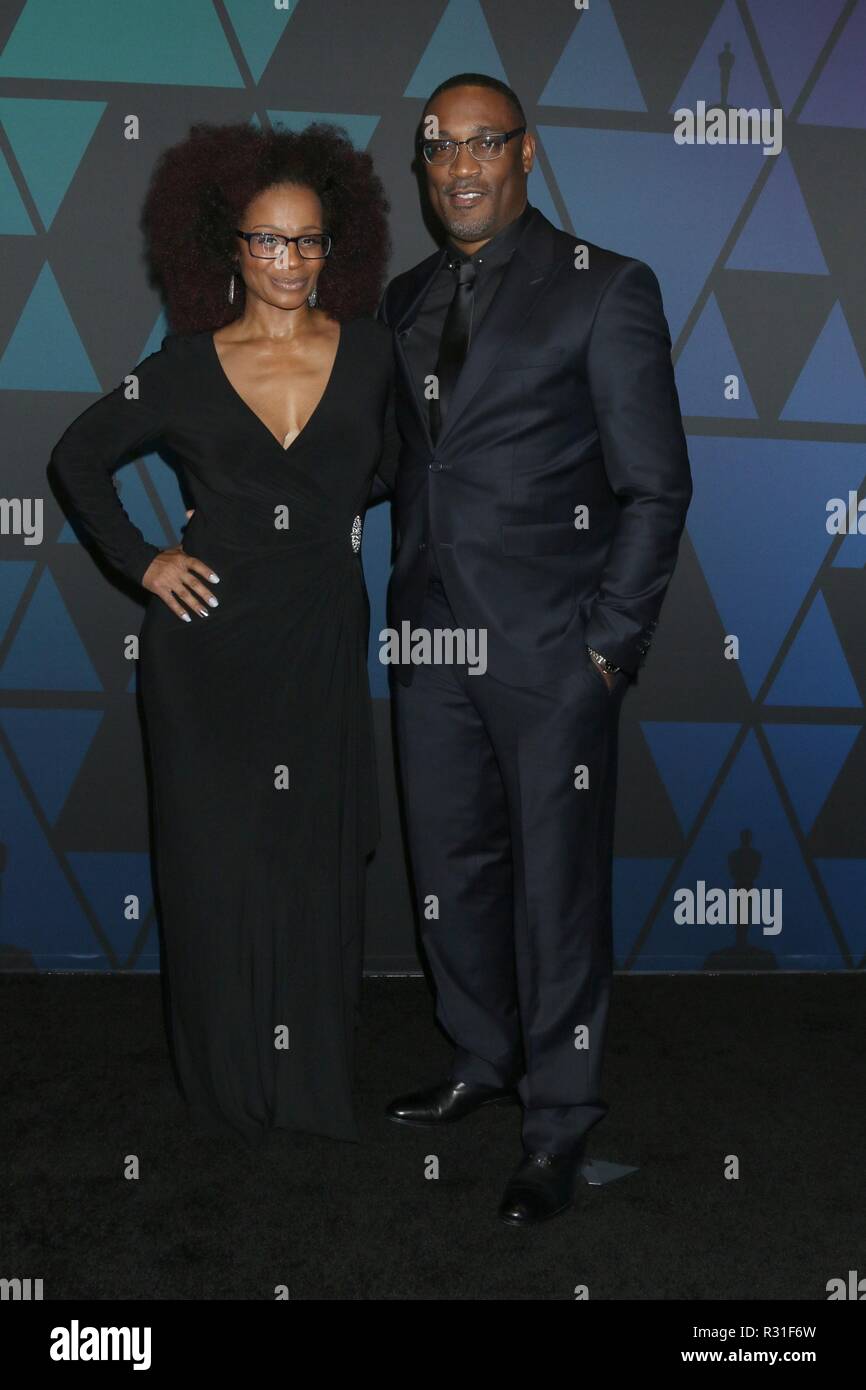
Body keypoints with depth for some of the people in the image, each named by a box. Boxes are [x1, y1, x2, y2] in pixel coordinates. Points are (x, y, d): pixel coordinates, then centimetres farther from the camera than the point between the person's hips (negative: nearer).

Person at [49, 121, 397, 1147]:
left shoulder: (367, 353, 1)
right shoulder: (185, 368, -1)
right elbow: (79, 457, 10)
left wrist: (319, 517, 7)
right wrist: (139, 559, 2)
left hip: (321, 643, 1)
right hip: (207, 646, -1)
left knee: (317, 861, 5)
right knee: (214, 861, 5)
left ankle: (313, 1081, 21)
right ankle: (228, 1085, 21)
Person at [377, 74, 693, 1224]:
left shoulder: (606, 290, -4)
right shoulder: (405, 300, 13)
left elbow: (656, 487, -6)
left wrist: (610, 644, -10)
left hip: (551, 653, -5)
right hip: (431, 643, 6)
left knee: (557, 887, 3)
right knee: (452, 871, 15)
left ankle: (559, 1118, 19)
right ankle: (484, 1060, 35)